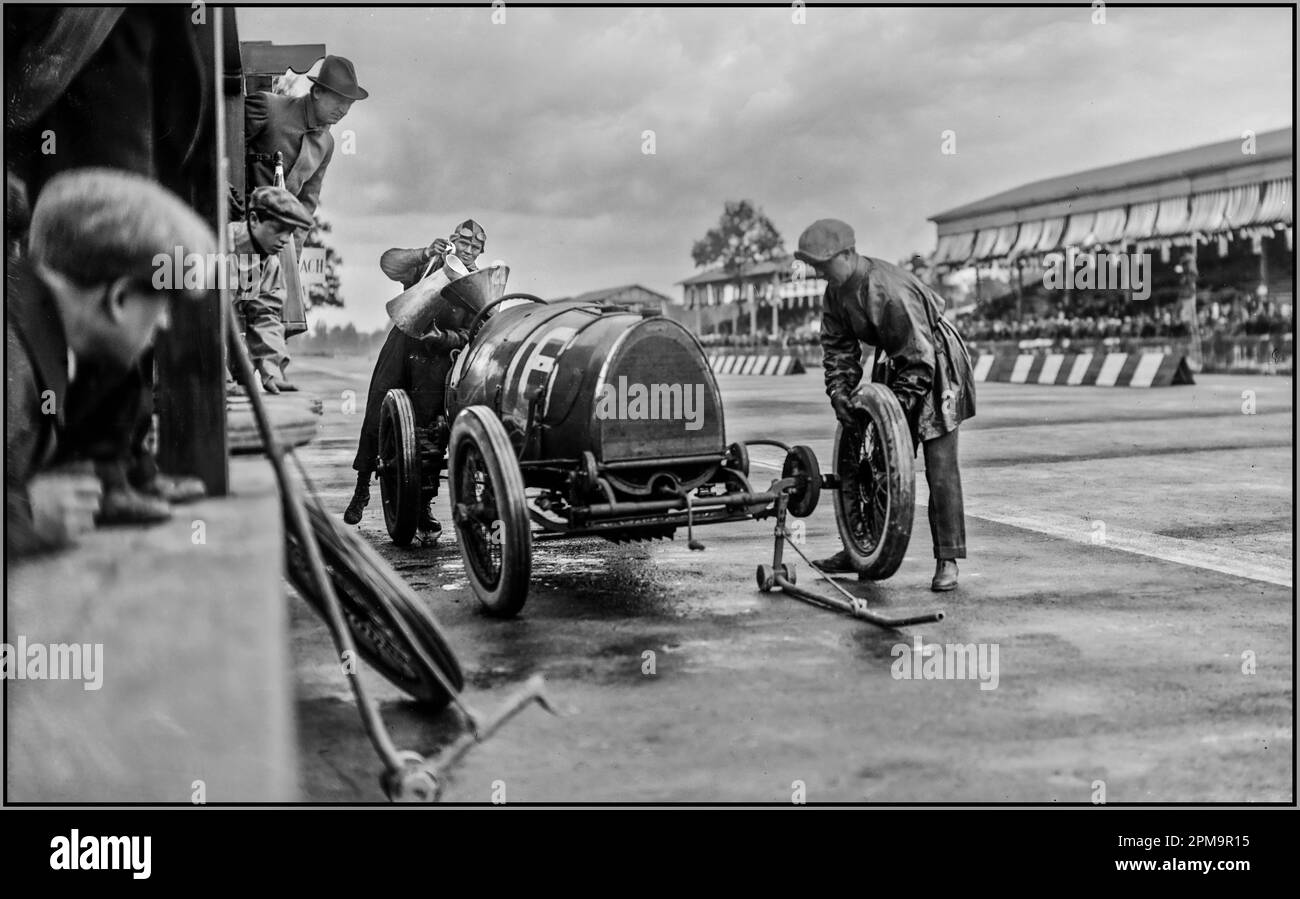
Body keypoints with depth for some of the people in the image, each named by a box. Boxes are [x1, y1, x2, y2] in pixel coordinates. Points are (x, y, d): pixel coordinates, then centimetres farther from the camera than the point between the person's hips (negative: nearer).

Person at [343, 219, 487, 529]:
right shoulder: (427, 265, 5)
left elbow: (473, 335, -5)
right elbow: (389, 262, -15)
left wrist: (443, 336, -24)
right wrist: (424, 253, -32)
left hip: (439, 359, 0)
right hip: (402, 346, 0)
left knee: (428, 427, -4)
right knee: (375, 419, -1)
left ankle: (422, 503, 6)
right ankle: (362, 488, 15)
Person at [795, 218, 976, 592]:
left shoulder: (889, 289, -32)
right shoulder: (836, 293, -6)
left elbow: (920, 357, -29)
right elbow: (837, 347, 0)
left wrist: (897, 406, -29)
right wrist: (839, 390, -16)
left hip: (936, 367, -8)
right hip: (896, 363, 8)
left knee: (940, 466, -10)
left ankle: (947, 560, -4)